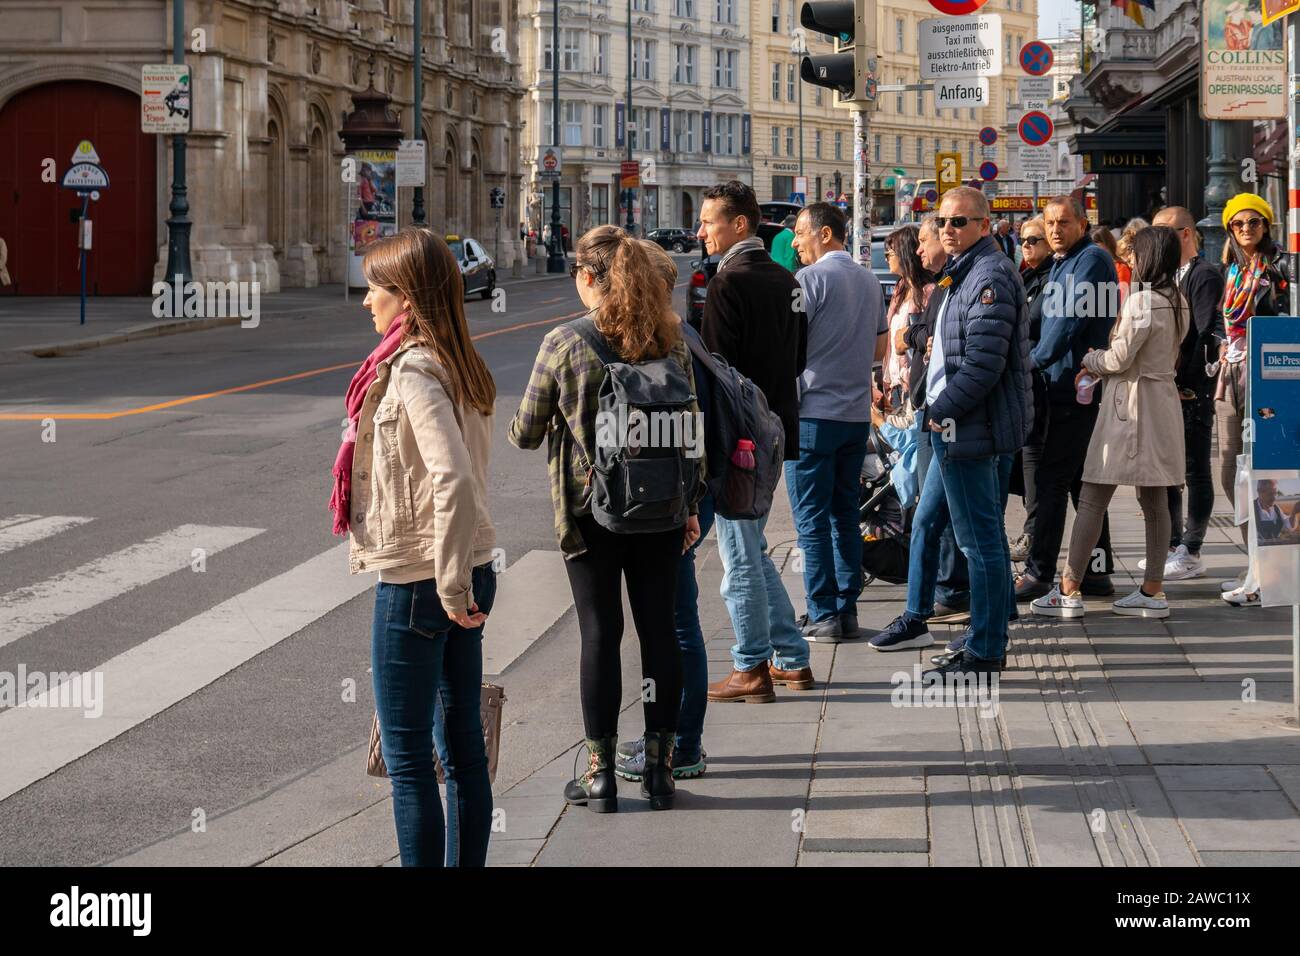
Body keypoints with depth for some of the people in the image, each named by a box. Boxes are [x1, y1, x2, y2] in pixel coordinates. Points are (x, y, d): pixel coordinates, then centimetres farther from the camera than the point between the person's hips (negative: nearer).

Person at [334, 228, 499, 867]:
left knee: (407, 757, -1)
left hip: (416, 583, -9)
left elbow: (453, 480, -29)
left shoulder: (413, 372, -17)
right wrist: (461, 585, 10)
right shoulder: (461, 367, 10)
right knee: (463, 747, 13)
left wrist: (451, 588, -23)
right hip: (466, 575, 9)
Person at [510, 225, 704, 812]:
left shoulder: (564, 344, -11)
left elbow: (526, 433, -5)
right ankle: (659, 767, 16)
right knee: (659, 629, 9)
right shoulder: (670, 341, -1)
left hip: (590, 509, -3)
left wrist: (518, 429, 19)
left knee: (600, 634, 4)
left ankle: (600, 773, 9)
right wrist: (690, 505, 13)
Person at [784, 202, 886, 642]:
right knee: (845, 514, 13)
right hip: (857, 413, 7)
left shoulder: (811, 279, -12)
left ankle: (823, 616, -2)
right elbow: (880, 347, 19)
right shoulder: (869, 281, 12)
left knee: (812, 519, -2)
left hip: (814, 413, -7)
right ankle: (847, 609, 14)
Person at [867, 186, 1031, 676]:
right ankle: (914, 621, 35)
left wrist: (942, 410, -14)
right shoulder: (964, 272, 18)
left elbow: (984, 362, -24)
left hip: (973, 429, -11)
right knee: (926, 524, 21)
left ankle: (986, 650, 1)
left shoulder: (989, 276, -16)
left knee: (980, 539, -4)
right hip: (955, 428, 11)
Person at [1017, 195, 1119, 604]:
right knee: (1081, 480, 12)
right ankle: (1097, 572, 17)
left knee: (1051, 479, -9)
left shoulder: (1092, 259, -11)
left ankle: (1039, 572, -7)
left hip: (1077, 387, -10)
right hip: (1068, 386, 10)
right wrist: (1039, 361, 9)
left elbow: (1070, 322, -19)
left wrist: (1034, 361, -12)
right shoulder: (1062, 264, 19)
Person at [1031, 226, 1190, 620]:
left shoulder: (1142, 301, -17)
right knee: (1154, 500, 9)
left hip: (1131, 404, -9)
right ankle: (1153, 591, 11)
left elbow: (1119, 358, -17)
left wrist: (1090, 359, 4)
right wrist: (1098, 368, 10)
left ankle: (1069, 591, -4)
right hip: (1163, 400, 9)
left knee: (1091, 500, -4)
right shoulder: (1178, 302, 11)